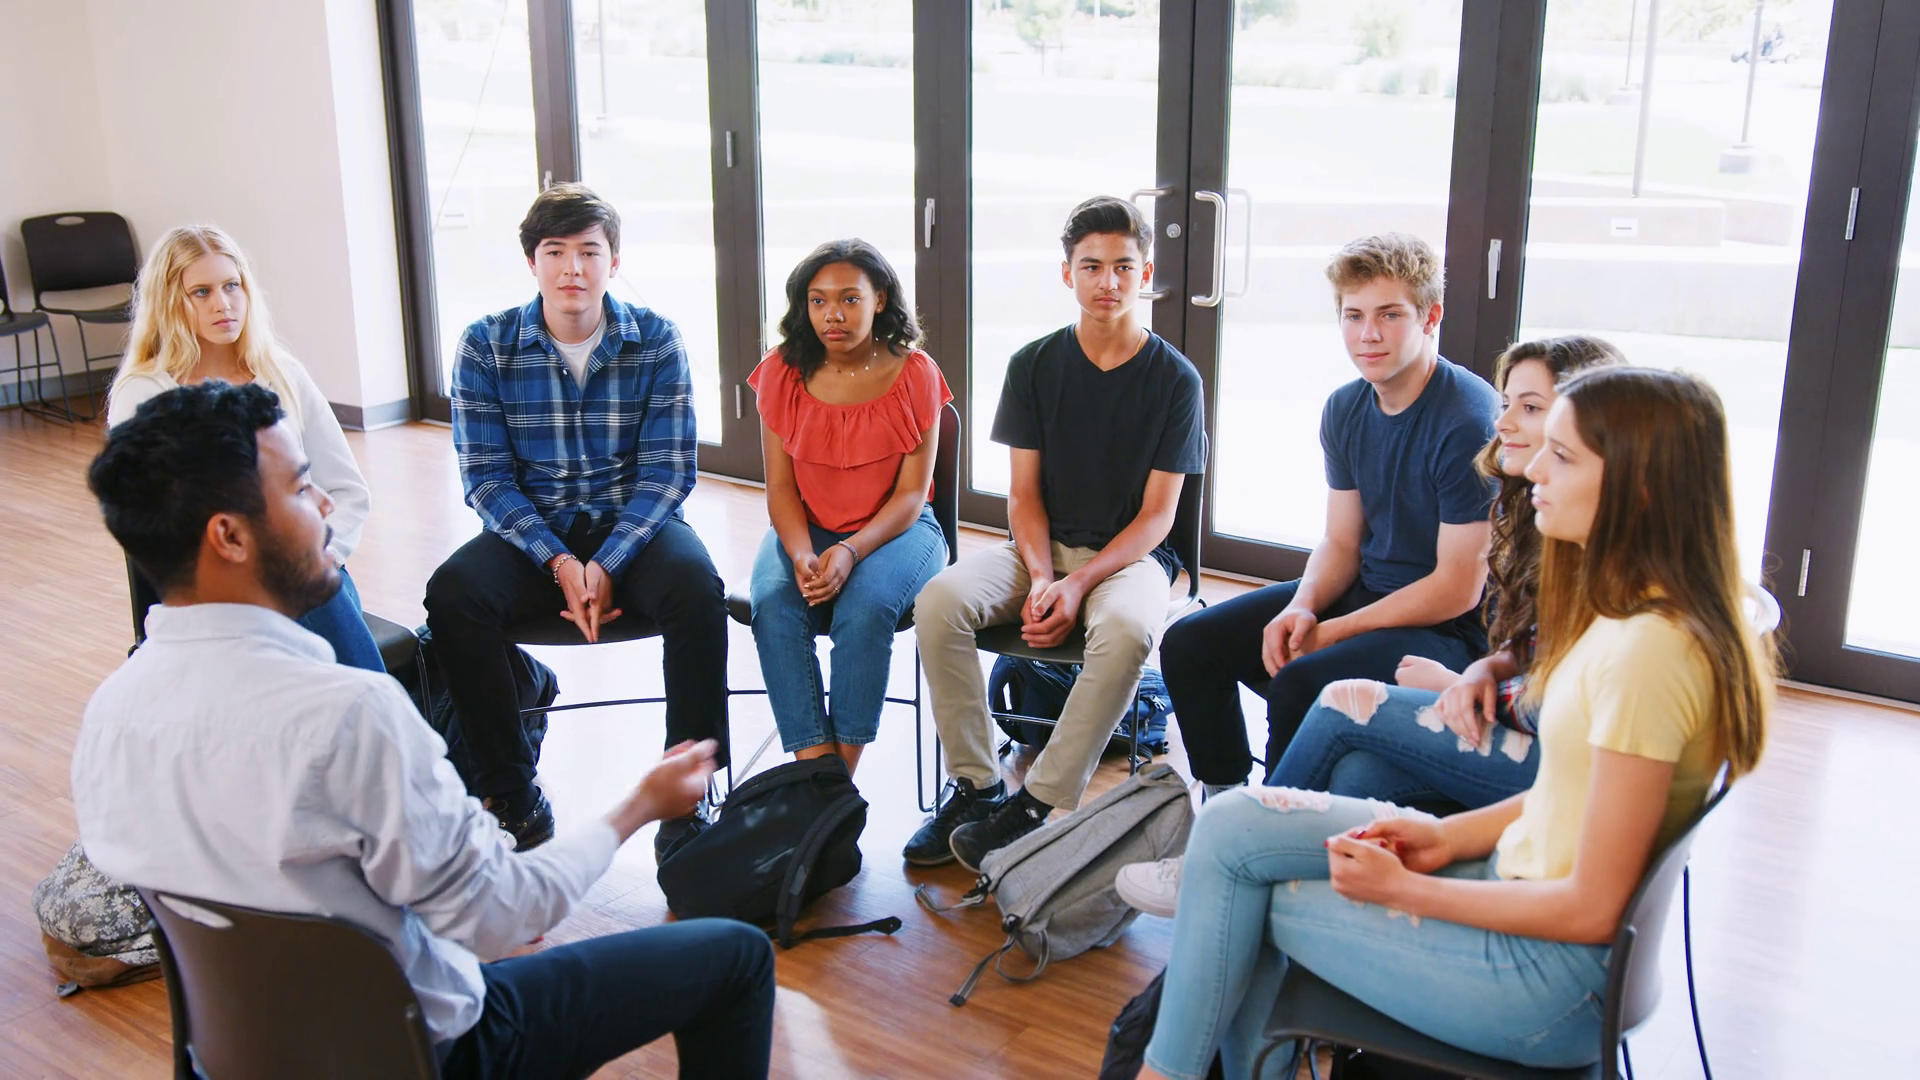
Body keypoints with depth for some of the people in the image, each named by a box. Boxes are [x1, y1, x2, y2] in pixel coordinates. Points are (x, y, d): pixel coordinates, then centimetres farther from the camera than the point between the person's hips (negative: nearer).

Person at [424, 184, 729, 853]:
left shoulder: (656, 342, -2)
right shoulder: (485, 347, -1)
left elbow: (667, 472, -6)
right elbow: (487, 478, -4)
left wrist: (606, 564, -20)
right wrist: (557, 560, -19)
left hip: (635, 523, -1)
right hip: (530, 530, 1)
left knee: (698, 591, -32)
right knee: (452, 596, -29)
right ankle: (512, 798, -14)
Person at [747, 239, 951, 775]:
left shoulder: (915, 374, -5)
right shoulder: (782, 372, 1)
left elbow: (911, 493, -7)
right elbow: (780, 486, 1)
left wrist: (850, 552, -23)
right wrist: (802, 555, -19)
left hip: (894, 529, -2)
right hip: (804, 529, 2)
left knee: (866, 607, -33)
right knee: (773, 604, -29)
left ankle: (842, 774, -23)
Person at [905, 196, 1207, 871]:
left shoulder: (1174, 378, -3)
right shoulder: (1034, 366, 4)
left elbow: (1158, 514, -5)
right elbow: (1024, 494, 3)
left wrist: (1079, 583, -19)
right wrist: (1041, 578, -16)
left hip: (1129, 554, -2)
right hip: (1041, 547, 3)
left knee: (1126, 629, -37)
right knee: (938, 602, -26)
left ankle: (1039, 804, -25)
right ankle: (976, 786, -14)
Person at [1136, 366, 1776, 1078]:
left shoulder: (1647, 650, -26)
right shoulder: (1631, 611, 4)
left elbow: (1592, 909, -22)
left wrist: (1403, 888, -13)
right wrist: (1449, 836, 1)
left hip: (1561, 970, -9)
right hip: (1520, 869, 9)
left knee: (1253, 904, -1)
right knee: (1232, 825, 0)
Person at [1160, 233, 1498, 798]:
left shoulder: (1470, 422, -21)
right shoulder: (1346, 410, 3)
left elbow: (1458, 589, -20)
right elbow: (1341, 543, 9)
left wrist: (1329, 634, -18)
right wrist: (1302, 607, -12)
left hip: (1449, 627, -8)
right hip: (1364, 591, 8)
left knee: (1299, 684, -32)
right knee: (1189, 645, -1)